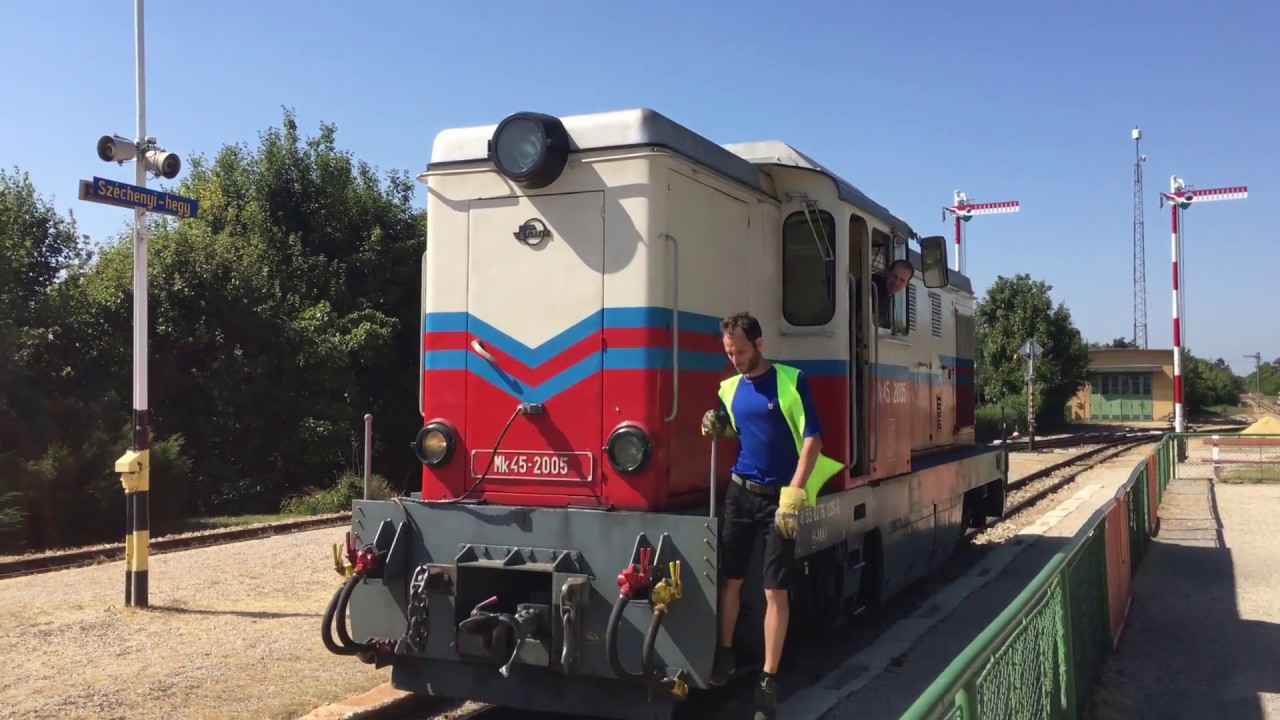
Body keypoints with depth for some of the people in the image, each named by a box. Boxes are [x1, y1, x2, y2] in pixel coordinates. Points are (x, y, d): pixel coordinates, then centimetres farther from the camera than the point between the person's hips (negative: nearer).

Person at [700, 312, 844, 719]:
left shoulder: (792, 381, -9)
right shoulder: (730, 388, 7)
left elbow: (812, 439, -12)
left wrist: (793, 494, -19)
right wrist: (716, 428, -4)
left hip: (778, 496, -5)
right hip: (740, 491, 5)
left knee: (775, 591, -2)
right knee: (730, 580, 10)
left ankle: (769, 679, 5)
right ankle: (724, 655, 29)